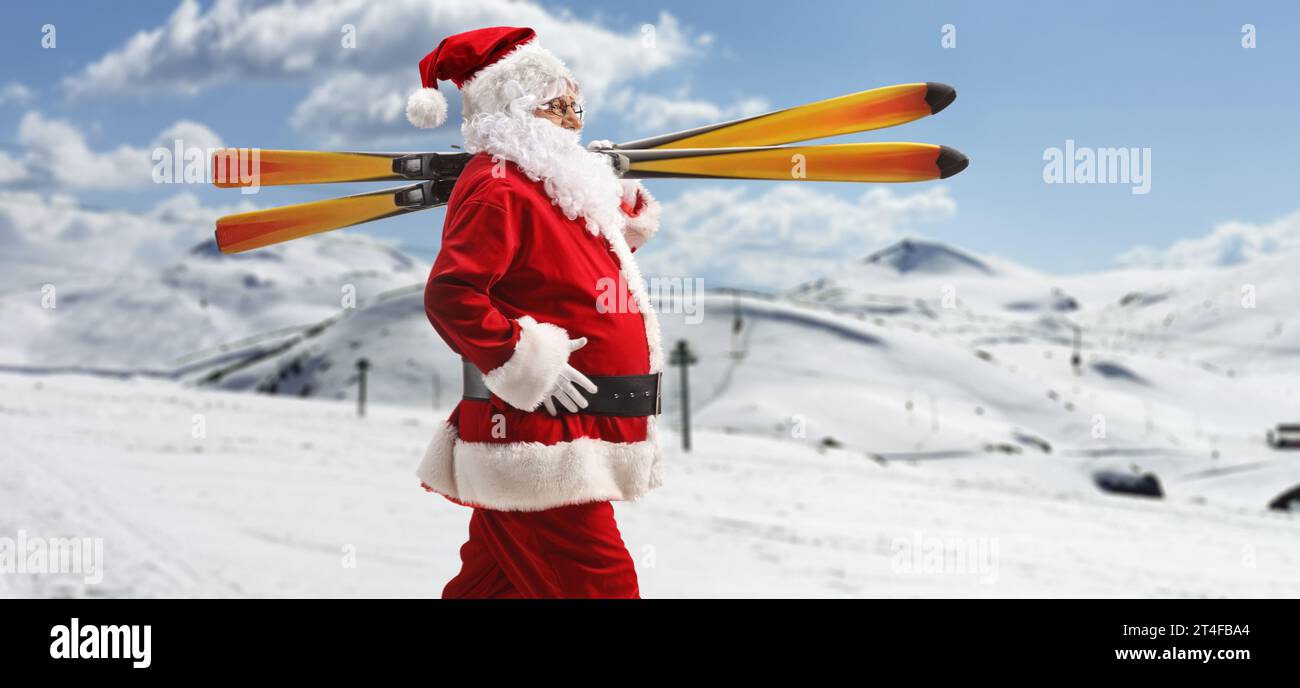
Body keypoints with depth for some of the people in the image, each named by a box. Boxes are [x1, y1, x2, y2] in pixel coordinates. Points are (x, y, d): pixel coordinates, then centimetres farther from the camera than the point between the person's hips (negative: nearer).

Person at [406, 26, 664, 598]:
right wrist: (526, 364, -23)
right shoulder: (498, 188, -13)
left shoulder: (557, 185, 19)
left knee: (493, 582, 16)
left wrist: (629, 212, 14)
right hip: (537, 437, -10)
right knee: (602, 586, -9)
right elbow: (450, 294, -23)